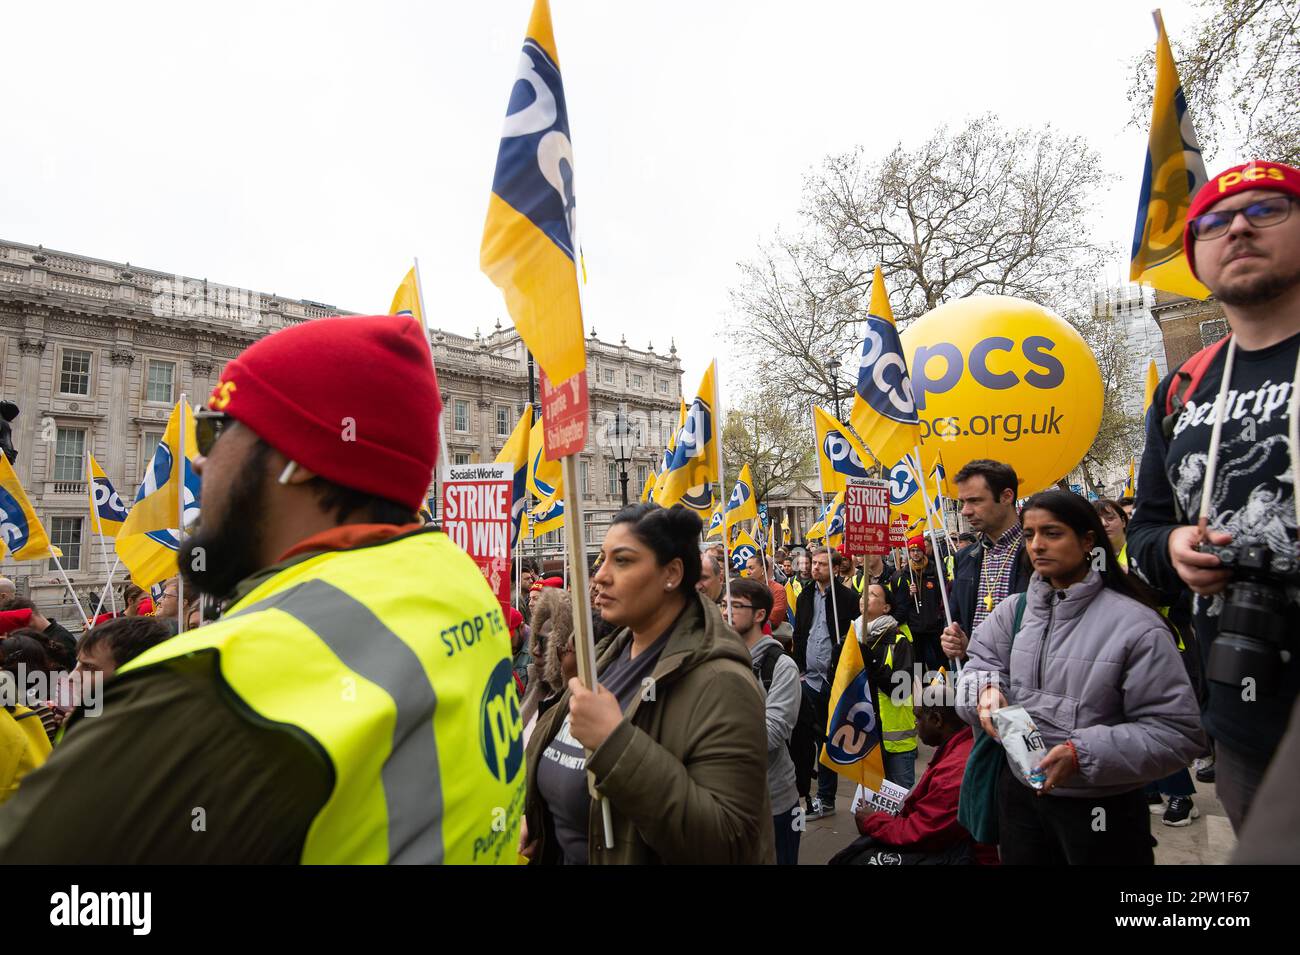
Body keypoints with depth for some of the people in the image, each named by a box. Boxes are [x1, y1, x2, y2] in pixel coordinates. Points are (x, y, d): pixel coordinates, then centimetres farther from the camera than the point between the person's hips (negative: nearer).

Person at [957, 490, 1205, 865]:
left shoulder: (1135, 625, -15)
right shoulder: (1014, 610, 1)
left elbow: (1177, 731, -16)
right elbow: (980, 664, 1)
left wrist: (1084, 754, -25)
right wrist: (985, 690, -23)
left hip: (1102, 809, -4)